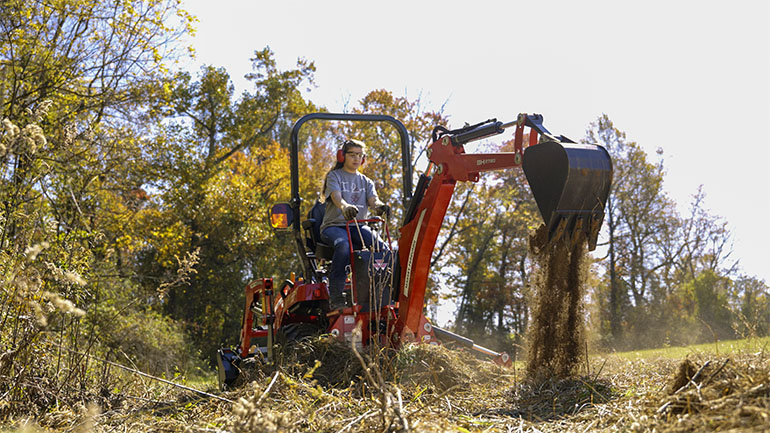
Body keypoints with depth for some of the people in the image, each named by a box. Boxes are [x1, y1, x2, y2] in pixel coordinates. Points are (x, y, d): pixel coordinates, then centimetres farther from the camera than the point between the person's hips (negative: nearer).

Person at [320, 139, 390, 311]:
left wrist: (380, 206, -26)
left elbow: (373, 200, 1)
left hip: (359, 227, 4)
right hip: (334, 225, -4)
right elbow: (336, 196, -13)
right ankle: (335, 298, -38)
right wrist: (345, 207, -39)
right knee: (343, 245, -38)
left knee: (381, 247, -27)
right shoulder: (334, 176, 8)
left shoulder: (366, 182, 21)